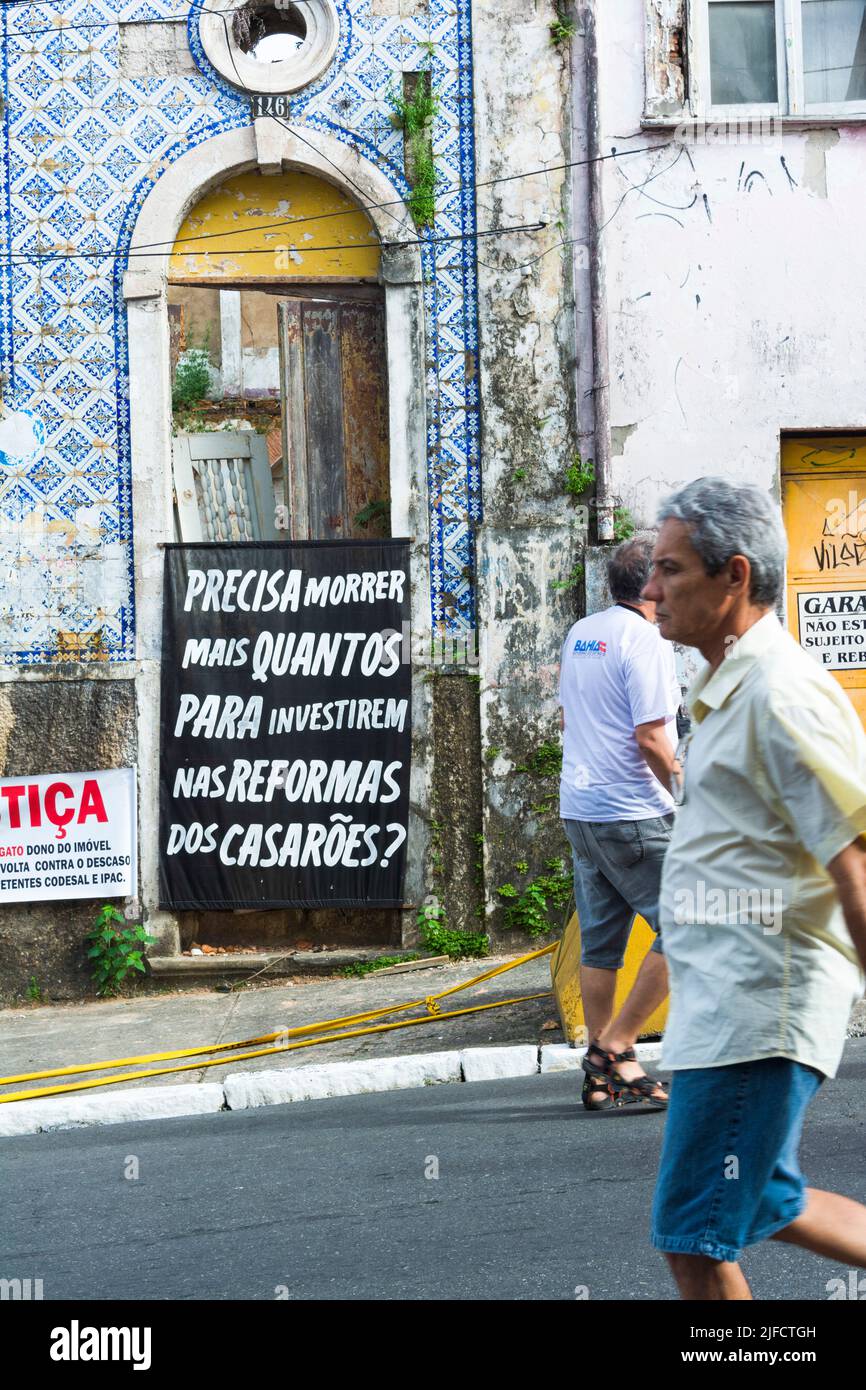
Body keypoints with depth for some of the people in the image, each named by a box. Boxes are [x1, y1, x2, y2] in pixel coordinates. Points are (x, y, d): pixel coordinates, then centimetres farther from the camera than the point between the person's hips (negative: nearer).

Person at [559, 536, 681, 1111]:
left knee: (600, 942, 11)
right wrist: (687, 797, -6)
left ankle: (603, 1074, 12)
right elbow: (650, 739, -18)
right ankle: (615, 1048, -5)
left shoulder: (580, 635, 12)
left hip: (580, 807, 9)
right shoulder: (645, 640, -13)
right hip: (633, 814, -9)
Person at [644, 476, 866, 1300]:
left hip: (757, 1011, -10)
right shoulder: (729, 688, 15)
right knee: (767, 1206, 20)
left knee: (694, 1238, -4)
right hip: (729, 1006, 10)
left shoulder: (781, 694, -17)